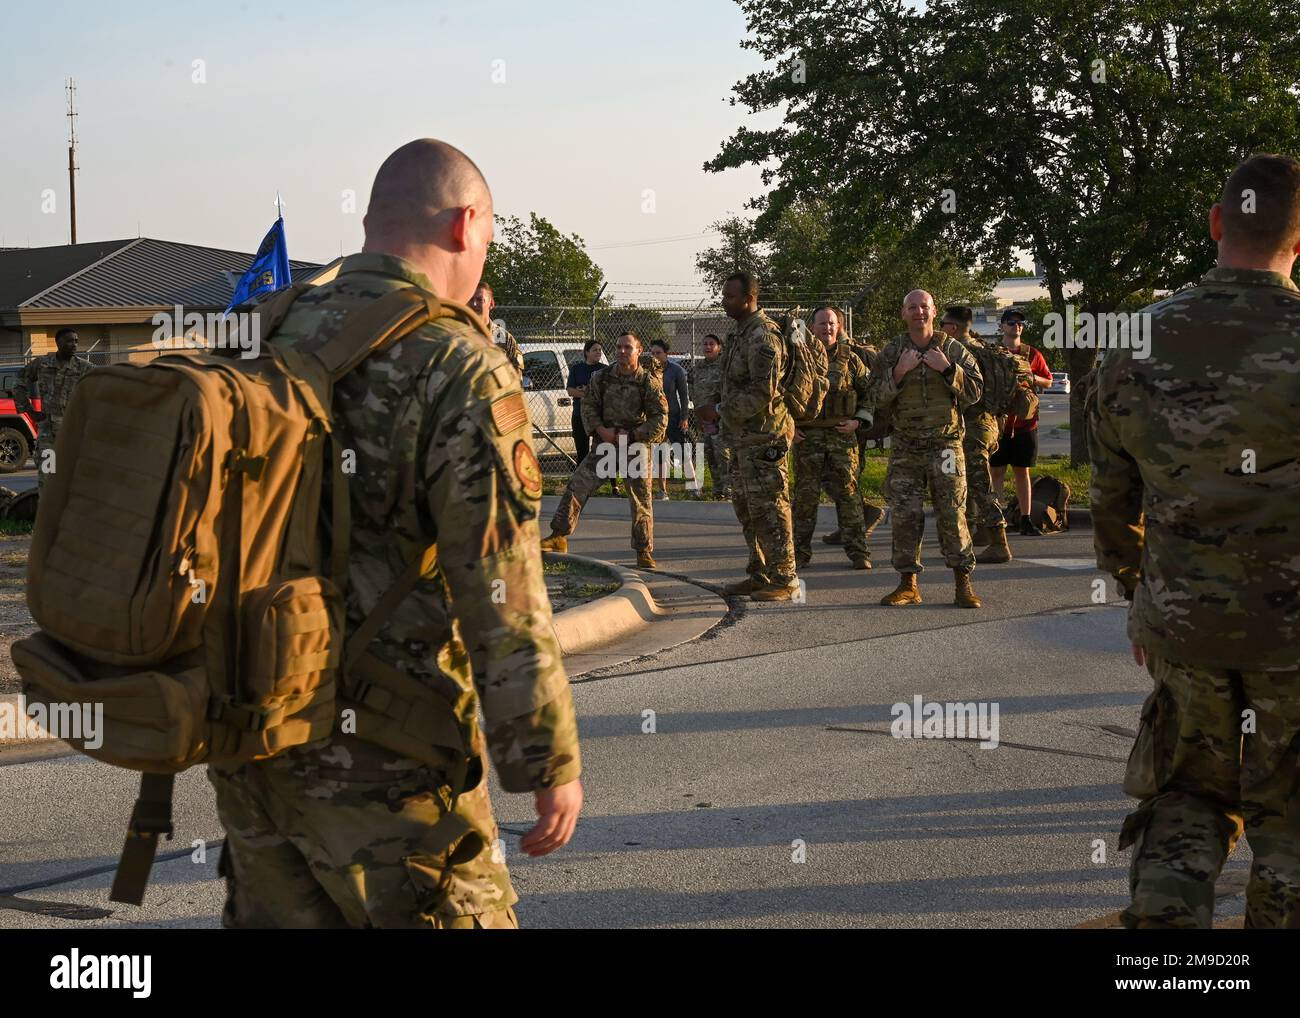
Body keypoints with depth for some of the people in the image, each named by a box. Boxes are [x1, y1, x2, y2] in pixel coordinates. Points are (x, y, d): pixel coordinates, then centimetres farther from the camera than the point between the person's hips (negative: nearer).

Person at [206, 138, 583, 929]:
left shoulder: (267, 340, 6)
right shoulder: (462, 370, -15)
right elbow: (504, 602, -17)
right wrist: (552, 763, -9)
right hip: (382, 759, -7)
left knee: (278, 912, 17)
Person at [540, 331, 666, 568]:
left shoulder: (649, 382, -5)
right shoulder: (602, 377, 3)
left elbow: (660, 418, -5)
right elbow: (588, 406, 7)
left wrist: (632, 435, -14)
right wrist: (601, 430, -10)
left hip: (636, 445, -2)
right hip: (605, 443, 2)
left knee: (641, 501, -3)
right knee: (577, 485, -8)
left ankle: (644, 552, 7)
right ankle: (559, 537, -2)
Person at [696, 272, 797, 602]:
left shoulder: (763, 336, -16)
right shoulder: (739, 334, 16)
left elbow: (763, 391, -22)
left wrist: (721, 411, -16)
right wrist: (713, 404, 6)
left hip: (763, 437, -10)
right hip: (743, 438, 10)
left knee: (769, 509, -7)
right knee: (746, 508, 15)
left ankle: (784, 579, -2)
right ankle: (759, 575, 23)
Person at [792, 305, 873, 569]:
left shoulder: (850, 359, 8)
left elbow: (869, 392, 12)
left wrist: (858, 421, -2)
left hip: (842, 436, 0)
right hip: (807, 437, 0)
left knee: (848, 493, -1)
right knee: (805, 495, 2)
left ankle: (858, 551, 3)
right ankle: (800, 552, 10)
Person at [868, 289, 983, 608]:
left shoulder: (953, 350, 5)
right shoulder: (891, 353, 7)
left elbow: (975, 391, 1)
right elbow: (878, 400, 2)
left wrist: (948, 369, -13)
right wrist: (898, 372, -13)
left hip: (945, 444, -1)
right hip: (905, 447, 1)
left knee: (952, 515, -5)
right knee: (905, 516, 0)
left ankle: (963, 583, 0)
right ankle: (908, 585, 8)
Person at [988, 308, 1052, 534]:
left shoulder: (1032, 355, 8)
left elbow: (1048, 381, 13)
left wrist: (1032, 378, -6)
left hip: (1025, 422, 2)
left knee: (1022, 472, 8)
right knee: (996, 472, -1)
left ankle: (1025, 519, 12)